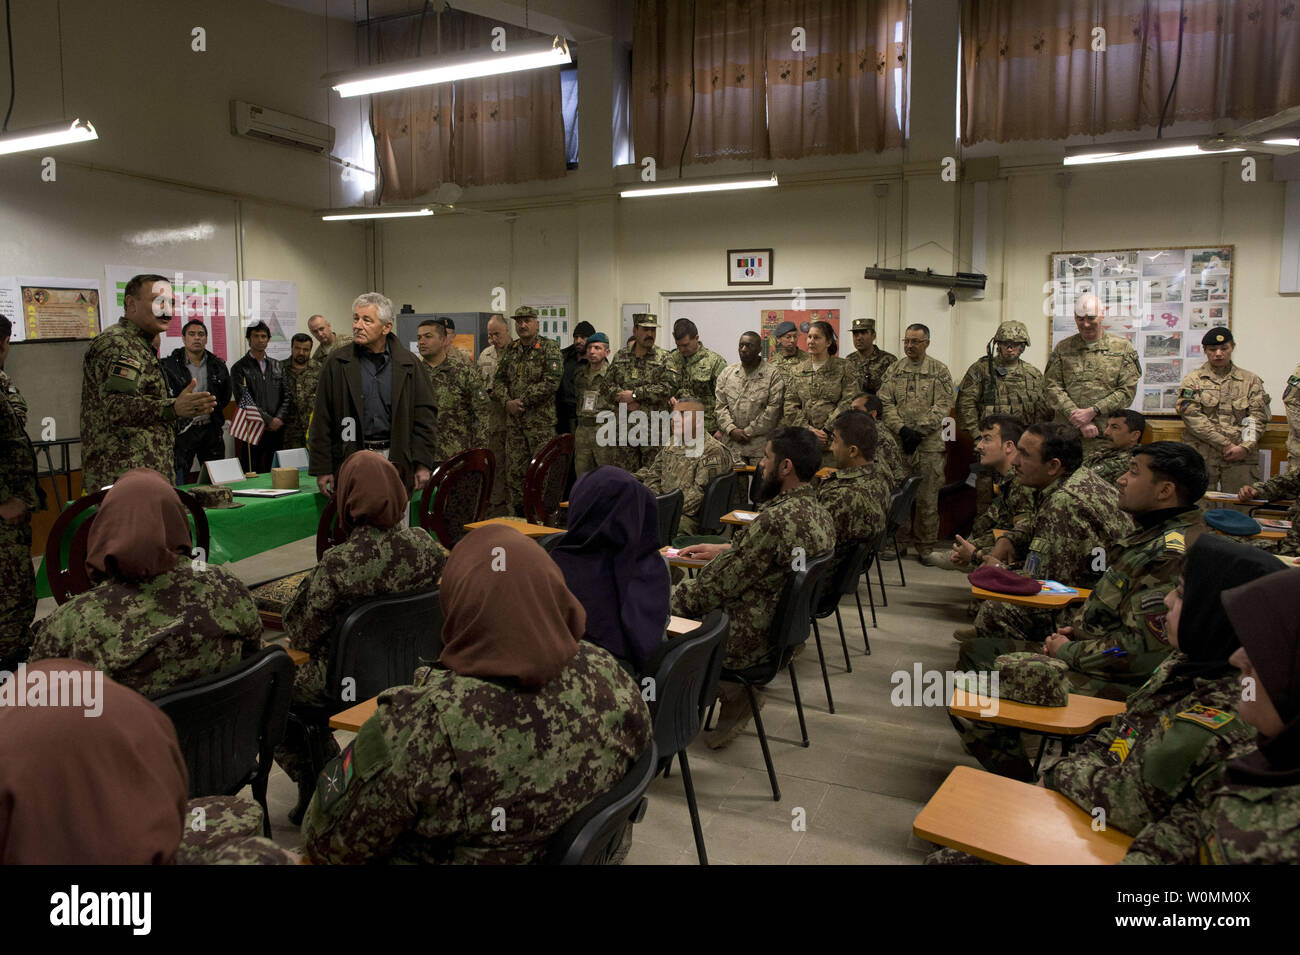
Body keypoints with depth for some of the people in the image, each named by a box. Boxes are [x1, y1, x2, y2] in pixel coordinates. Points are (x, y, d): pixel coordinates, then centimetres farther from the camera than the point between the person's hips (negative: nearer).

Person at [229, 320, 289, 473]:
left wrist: (279, 419, -7)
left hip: (277, 430, 3)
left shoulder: (277, 366, 16)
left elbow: (286, 395, 10)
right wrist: (268, 420, -12)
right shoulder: (239, 368, 3)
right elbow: (244, 400, -7)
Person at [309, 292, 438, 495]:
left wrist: (423, 464, -2)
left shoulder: (407, 364, 5)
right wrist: (322, 469, -1)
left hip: (396, 460, 0)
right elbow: (322, 420, 4)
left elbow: (424, 415, 5)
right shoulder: (337, 363, 5)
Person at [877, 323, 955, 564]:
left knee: (927, 498, 2)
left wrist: (918, 431, -13)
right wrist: (902, 429, -11)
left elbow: (942, 406, -4)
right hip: (898, 444, 2)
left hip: (930, 445, -2)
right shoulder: (894, 370, 10)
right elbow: (885, 403, 3)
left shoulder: (940, 371, 4)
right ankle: (899, 543, 16)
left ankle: (926, 548, 12)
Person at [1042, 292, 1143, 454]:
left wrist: (1093, 411, -11)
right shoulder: (1063, 348, 10)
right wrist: (1078, 419, -10)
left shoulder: (1122, 347, 7)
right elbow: (1051, 387, 1)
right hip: (1067, 434, 1)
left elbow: (1127, 391, 1)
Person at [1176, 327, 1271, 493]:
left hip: (1241, 457, 1)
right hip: (1201, 456, -1)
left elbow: (1259, 417, 6)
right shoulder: (1192, 380, 9)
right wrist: (1225, 444, -11)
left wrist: (1246, 447, -10)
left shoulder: (1251, 380, 15)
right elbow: (1192, 416, -4)